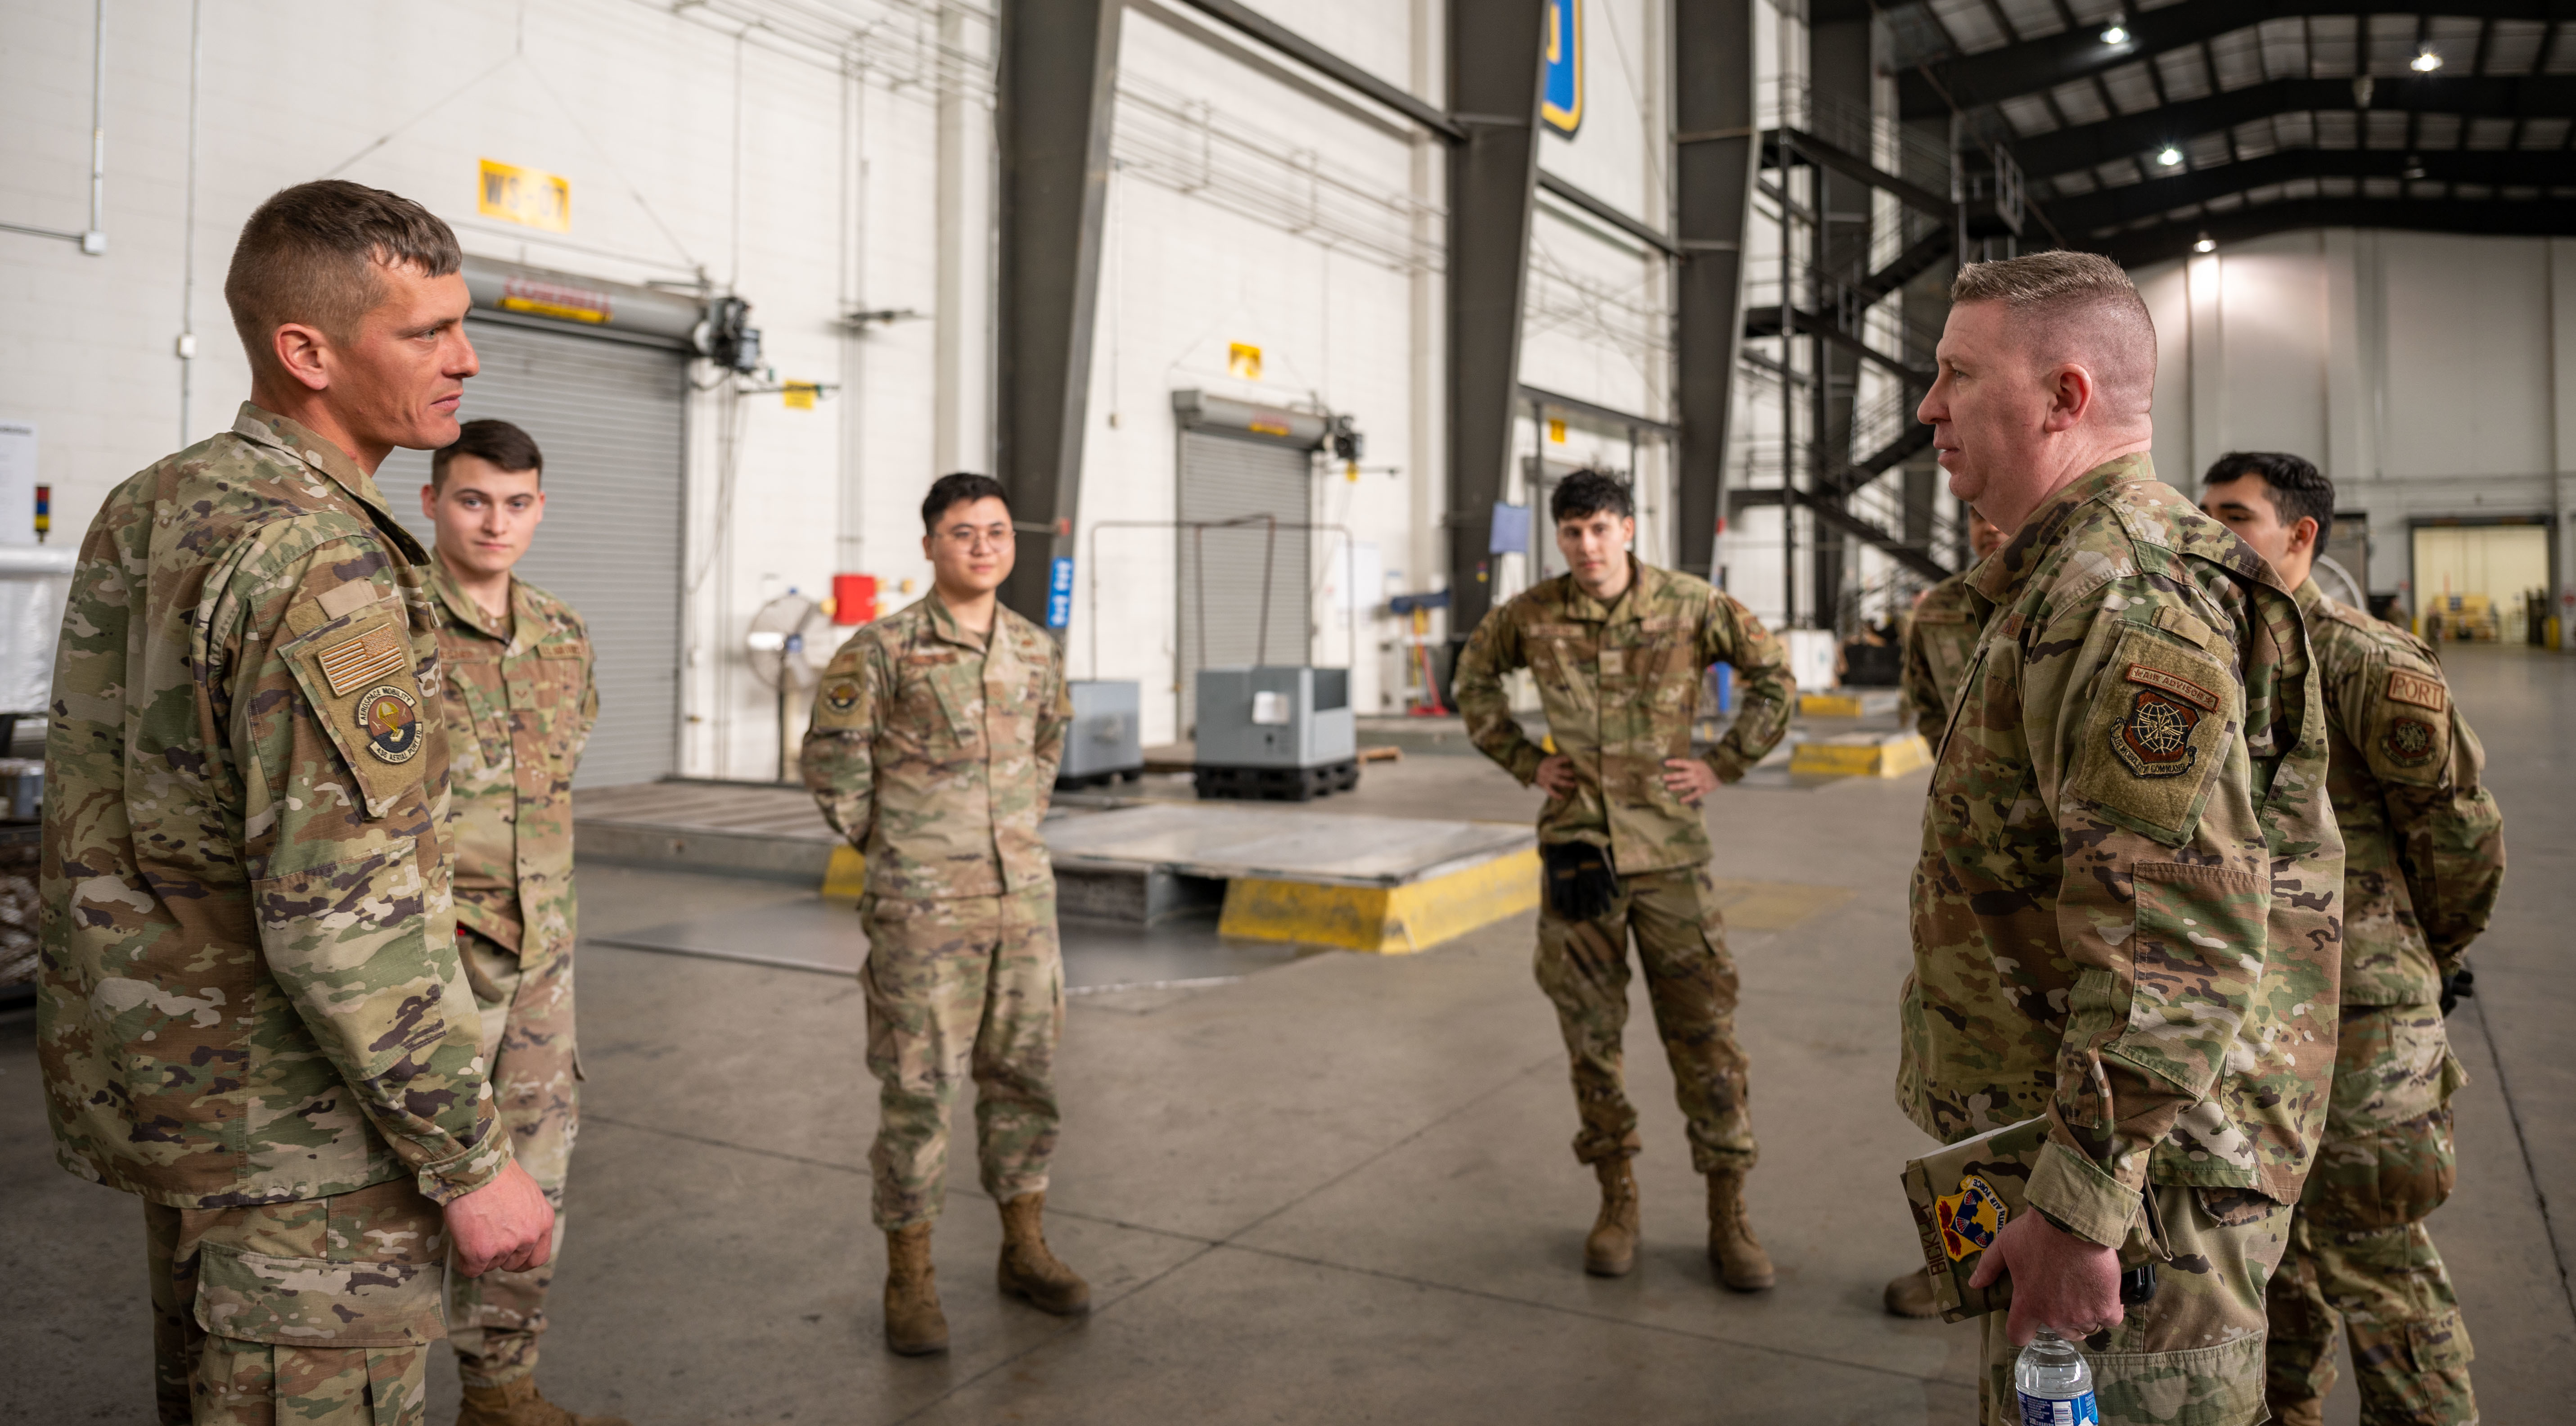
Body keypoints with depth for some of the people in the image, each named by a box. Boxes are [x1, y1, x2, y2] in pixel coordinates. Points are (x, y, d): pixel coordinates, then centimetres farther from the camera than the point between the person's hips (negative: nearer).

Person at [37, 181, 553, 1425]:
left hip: (158, 1071, 10)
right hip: (294, 1126, -9)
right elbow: (340, 915, -27)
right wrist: (471, 1160, -20)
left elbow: (99, 806, 15)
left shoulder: (140, 513, 6)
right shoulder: (321, 561, -23)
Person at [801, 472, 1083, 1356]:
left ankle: (1025, 1252, 28)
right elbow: (833, 761, -2)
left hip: (1024, 897, 5)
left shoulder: (1036, 650, 8)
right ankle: (909, 1281, 15)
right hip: (923, 909, -5)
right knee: (917, 1090, 1)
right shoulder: (881, 650, -7)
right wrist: (887, 849, 4)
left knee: (1025, 1076, 12)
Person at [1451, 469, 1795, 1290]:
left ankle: (1729, 1217, 14)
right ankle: (1618, 1202, 23)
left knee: (1705, 1036, 0)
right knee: (1591, 1036, 8)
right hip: (1577, 850, 2)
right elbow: (1475, 679, 17)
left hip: (1670, 852, -1)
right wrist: (1523, 761, 7)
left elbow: (1774, 676, 7)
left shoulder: (1690, 607, -5)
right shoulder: (1533, 615, -1)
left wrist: (1725, 766, 0)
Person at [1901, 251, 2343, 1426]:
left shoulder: (2125, 601, -22)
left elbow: (2178, 948, -29)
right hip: (2057, 1127, 10)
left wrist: (2077, 1206, -25)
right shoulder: (2065, 581, 14)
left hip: (2135, 1160, -10)